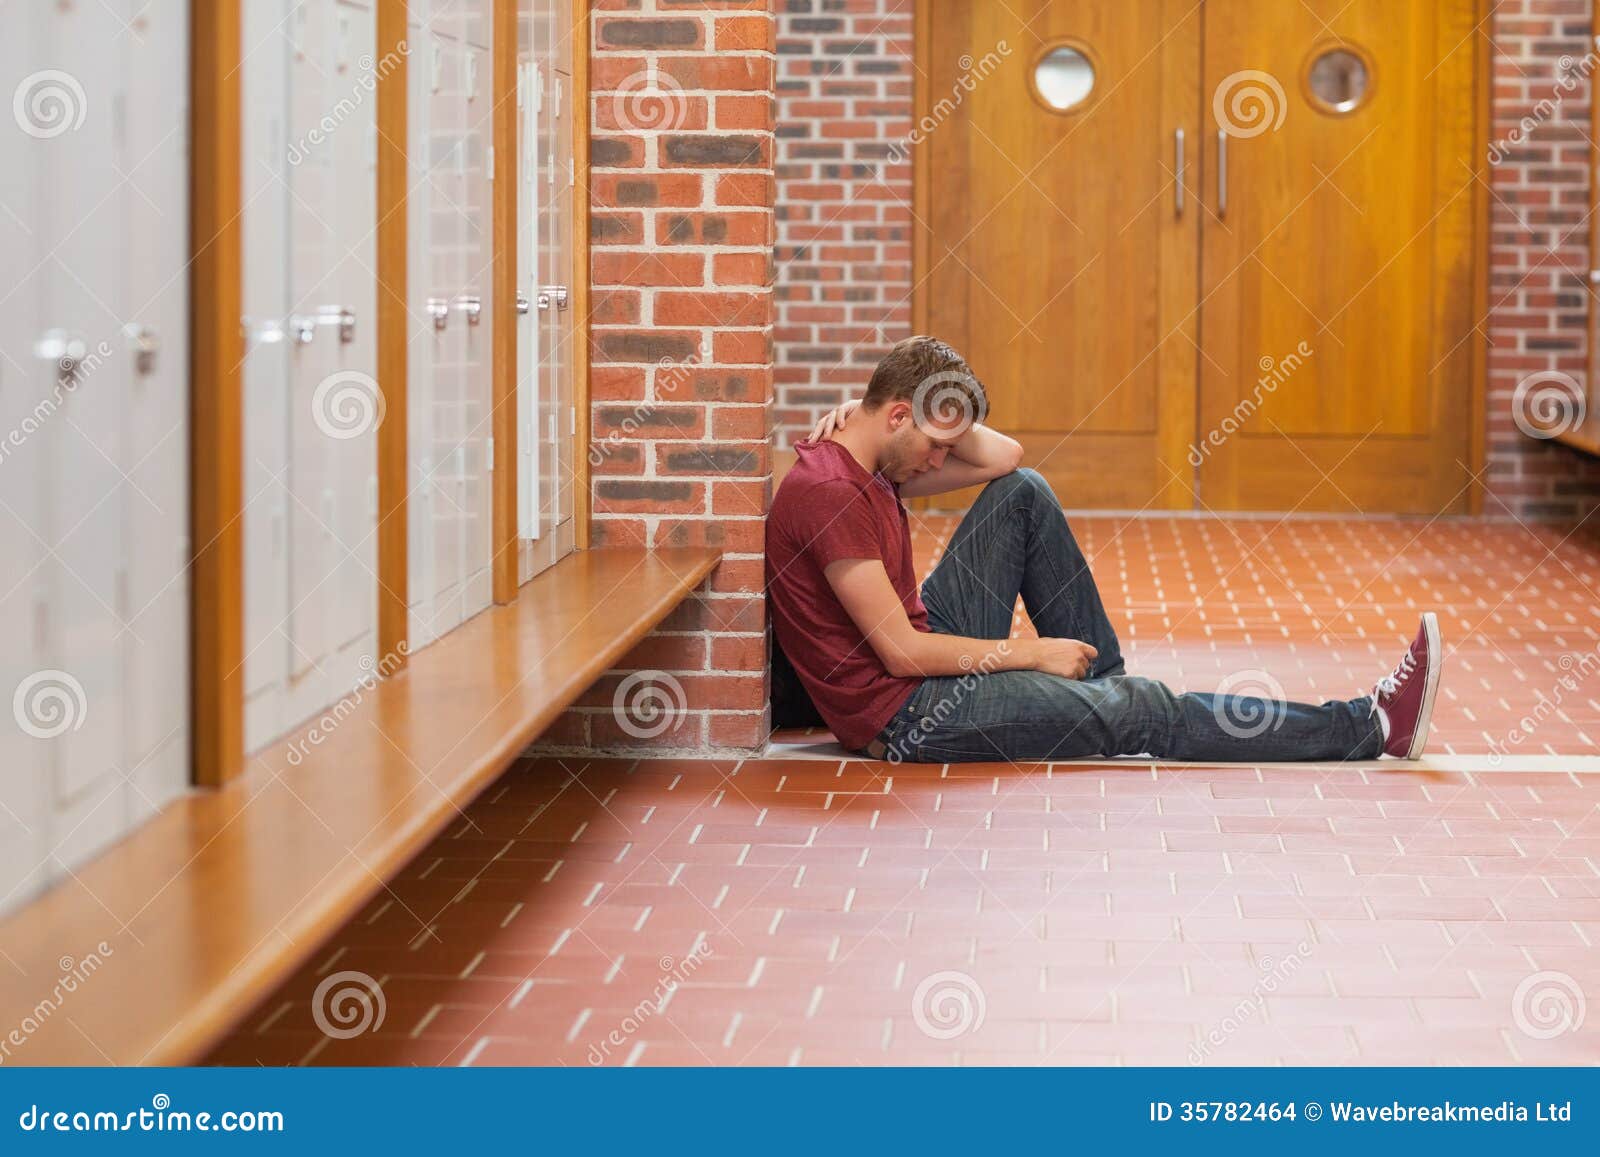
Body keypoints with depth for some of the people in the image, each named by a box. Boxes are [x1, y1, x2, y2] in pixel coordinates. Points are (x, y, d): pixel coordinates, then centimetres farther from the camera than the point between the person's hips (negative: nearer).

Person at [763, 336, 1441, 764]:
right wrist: (1030, 654, -14)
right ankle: (1371, 728, 0)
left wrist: (899, 411, 1)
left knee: (1024, 494, 7)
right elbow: (900, 652, -25)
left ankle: (1101, 677, 14)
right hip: (903, 712, -10)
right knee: (1143, 715, -8)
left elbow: (1002, 457, 13)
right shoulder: (828, 493, -23)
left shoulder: (869, 470, 7)